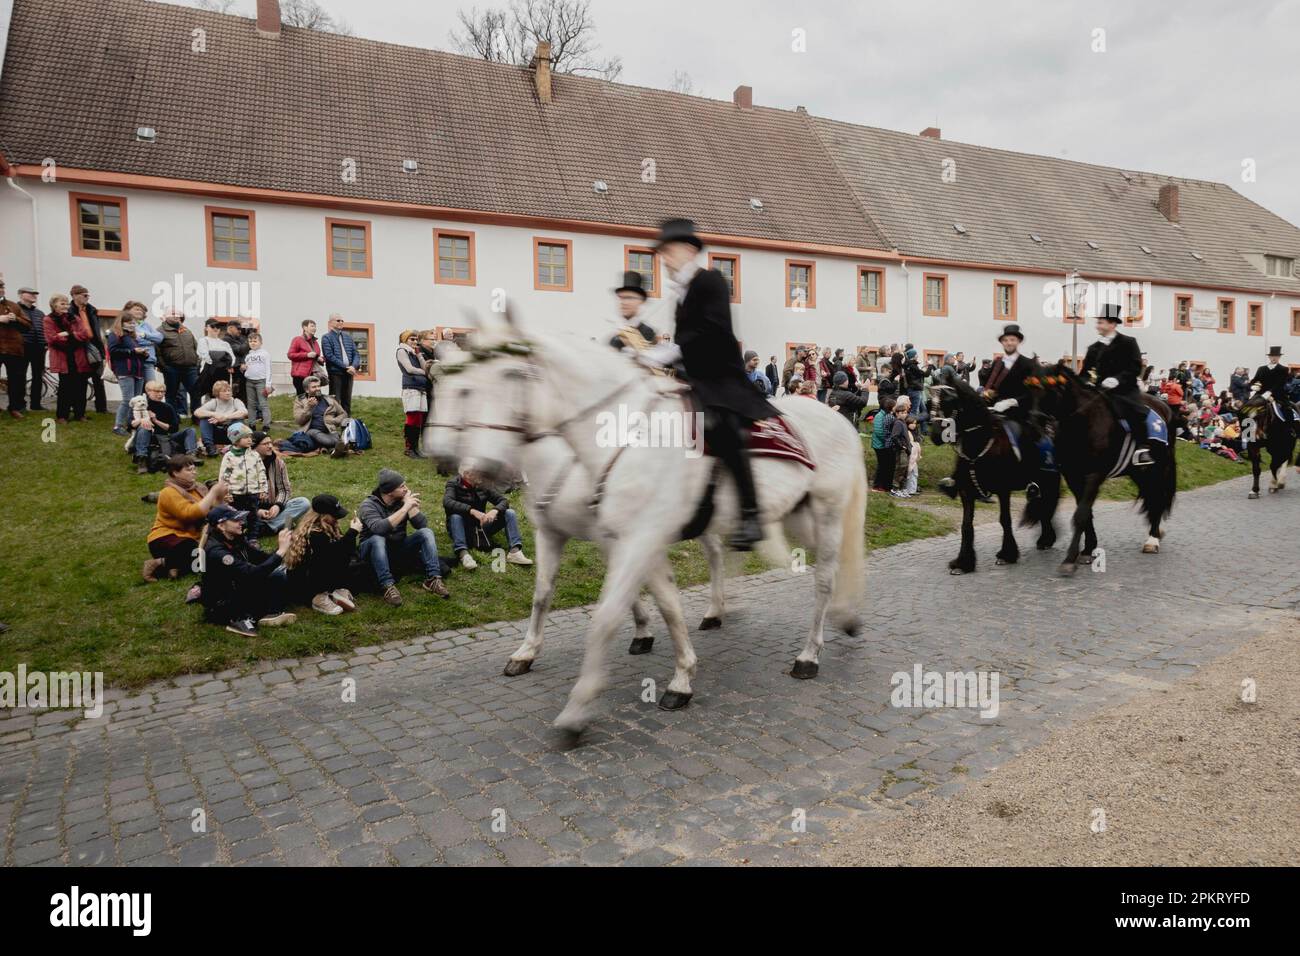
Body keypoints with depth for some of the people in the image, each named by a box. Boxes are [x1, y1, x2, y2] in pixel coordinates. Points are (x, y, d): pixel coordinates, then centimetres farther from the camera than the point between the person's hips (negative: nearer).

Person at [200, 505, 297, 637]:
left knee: (279, 576, -7)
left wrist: (282, 548, -19)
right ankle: (240, 620, -14)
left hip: (237, 591, 8)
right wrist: (280, 551, -34)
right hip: (221, 607, -8)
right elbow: (252, 574, -36)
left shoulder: (237, 539, -2)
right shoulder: (216, 551, -27)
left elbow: (262, 558, 1)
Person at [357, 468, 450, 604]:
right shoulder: (369, 505, -18)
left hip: (399, 548, 4)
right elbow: (380, 528, -38)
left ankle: (433, 579, -28)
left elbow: (422, 525, -14)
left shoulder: (402, 500, -4)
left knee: (426, 532, -18)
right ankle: (388, 587, -40)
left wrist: (411, 505, -23)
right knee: (377, 539, -37)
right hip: (374, 549, -4)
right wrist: (405, 507, -36)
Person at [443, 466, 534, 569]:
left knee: (510, 513, -11)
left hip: (480, 527, 4)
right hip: (464, 529, -4)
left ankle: (515, 550, -29)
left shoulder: (483, 485, 2)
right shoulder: (453, 483, -8)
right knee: (455, 516, -34)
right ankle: (463, 553, -49)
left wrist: (495, 510, -25)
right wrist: (472, 511, -40)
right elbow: (447, 502, -28)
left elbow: (503, 501, -1)